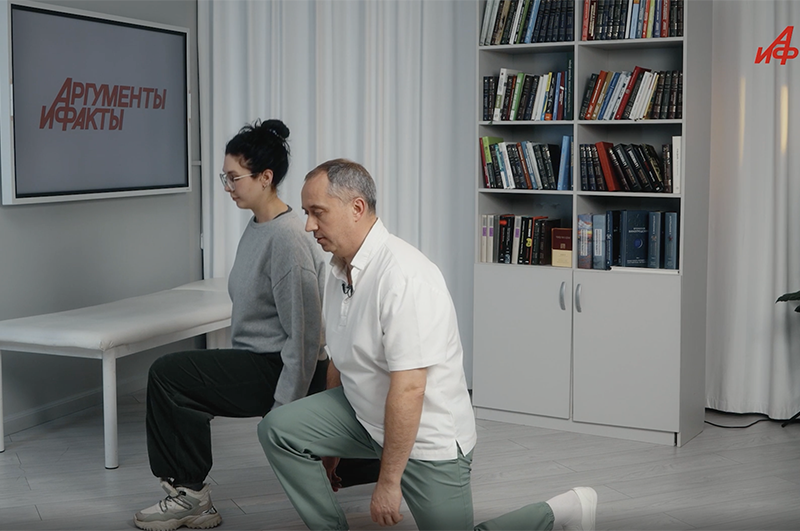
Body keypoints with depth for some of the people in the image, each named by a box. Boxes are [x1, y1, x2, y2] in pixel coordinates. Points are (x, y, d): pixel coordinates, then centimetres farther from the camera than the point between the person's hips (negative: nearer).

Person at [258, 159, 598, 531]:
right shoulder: (339, 269, 2)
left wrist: (388, 482, -24)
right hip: (365, 414, 8)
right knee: (278, 430, -8)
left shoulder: (402, 275, -28)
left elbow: (409, 389, -29)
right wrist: (326, 446, 20)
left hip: (427, 435, -8)